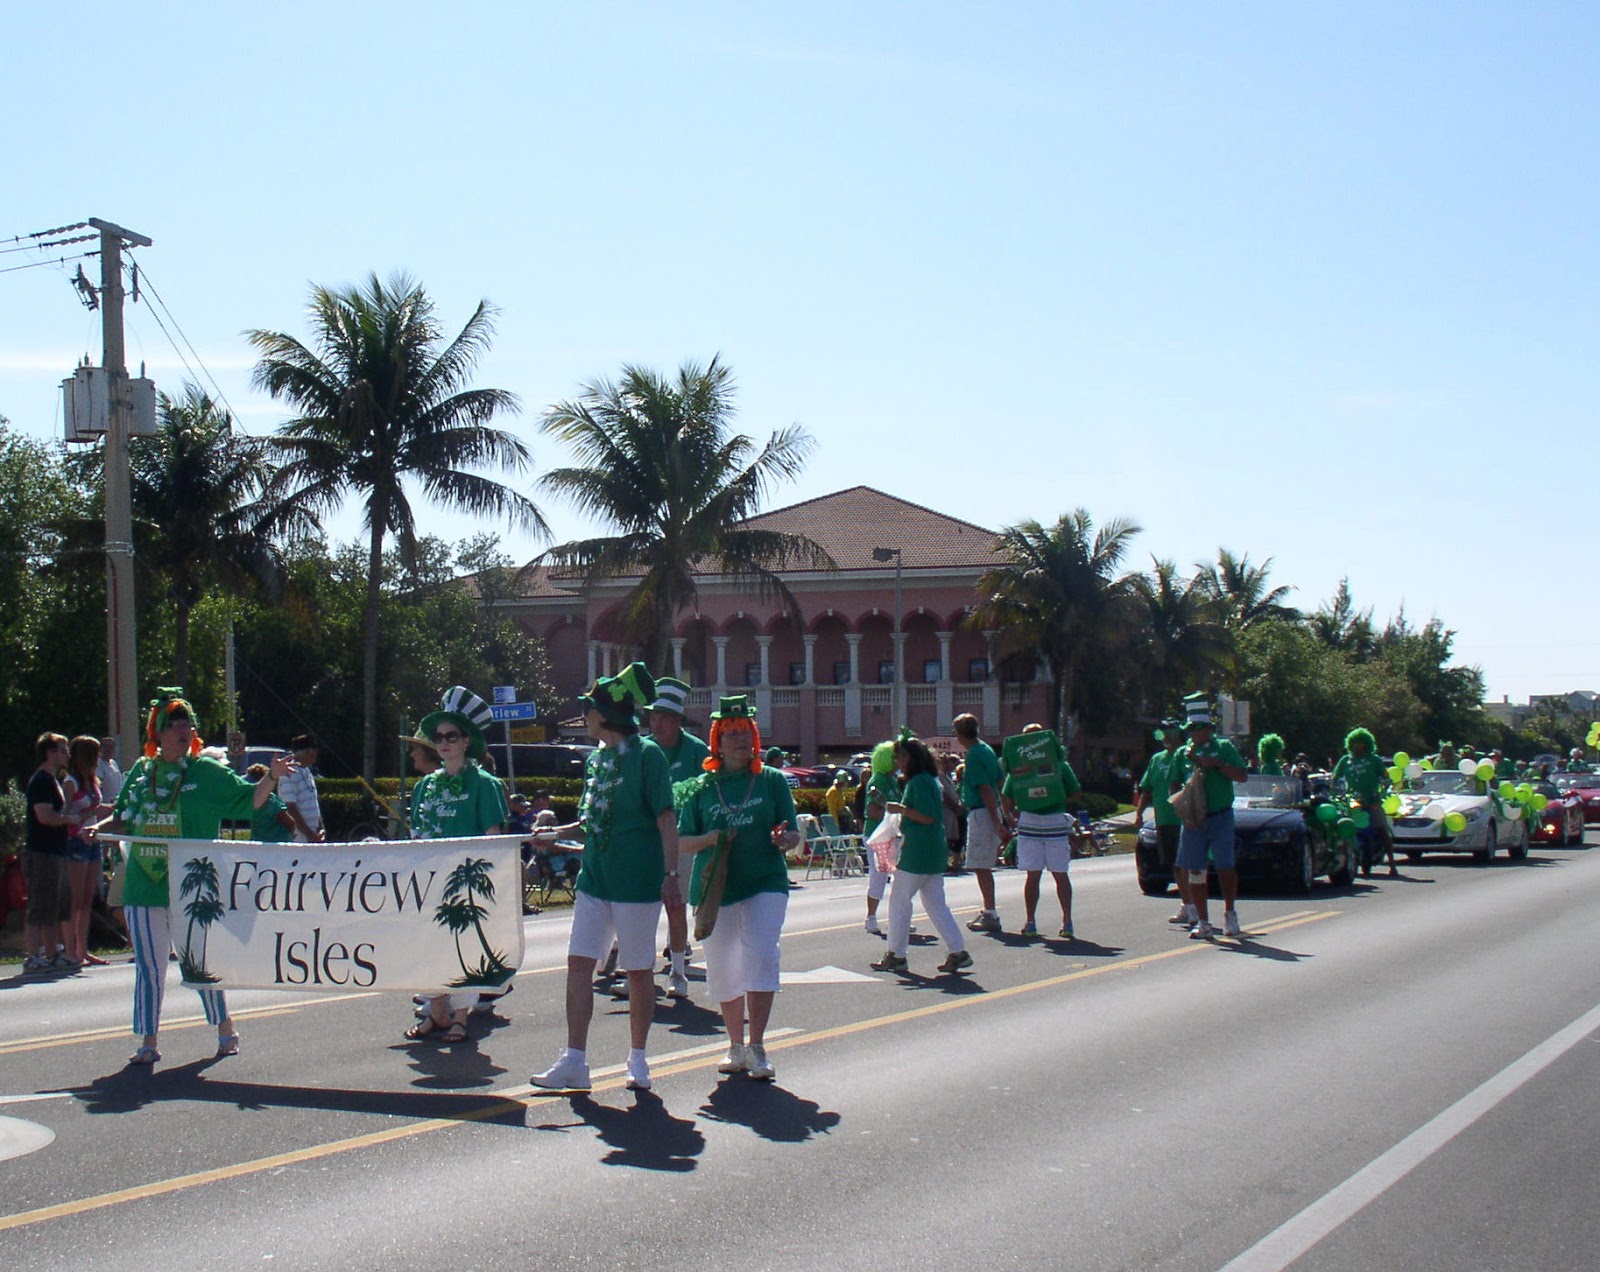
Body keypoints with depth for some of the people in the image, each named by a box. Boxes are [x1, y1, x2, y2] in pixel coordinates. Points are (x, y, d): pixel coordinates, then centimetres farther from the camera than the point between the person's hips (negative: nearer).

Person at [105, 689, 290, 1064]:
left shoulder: (207, 772, -1)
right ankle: (147, 1043, 14)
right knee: (148, 967, 6)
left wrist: (272, 777, -20)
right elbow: (124, 819, 19)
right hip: (144, 887, 4)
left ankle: (225, 1030, 21)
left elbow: (249, 799, -5)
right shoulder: (141, 772, 10)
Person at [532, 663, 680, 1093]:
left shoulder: (646, 755, -10)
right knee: (579, 963, 0)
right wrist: (561, 832, 10)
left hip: (637, 881, -7)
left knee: (638, 972, 5)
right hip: (595, 879, 7)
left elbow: (666, 818, -12)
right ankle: (574, 1062, 3)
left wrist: (671, 874, -17)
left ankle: (638, 1060, 18)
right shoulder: (594, 758, 12)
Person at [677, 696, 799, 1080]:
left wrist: (783, 839, -19)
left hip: (765, 885, -2)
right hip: (715, 888, 2)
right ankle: (736, 1046, 24)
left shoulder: (772, 780, 4)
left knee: (760, 956, -16)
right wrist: (710, 839, -12)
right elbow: (683, 842, 8)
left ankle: (757, 1047, -10)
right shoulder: (701, 788, 6)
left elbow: (794, 835, 4)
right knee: (721, 968, 7)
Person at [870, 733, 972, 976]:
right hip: (934, 851, 10)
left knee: (899, 901, 0)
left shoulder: (918, 782, -14)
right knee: (935, 903, 10)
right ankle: (957, 952, 6)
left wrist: (901, 809, -14)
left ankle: (896, 955, 6)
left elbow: (928, 817, -21)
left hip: (917, 853, -10)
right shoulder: (930, 780, 16)